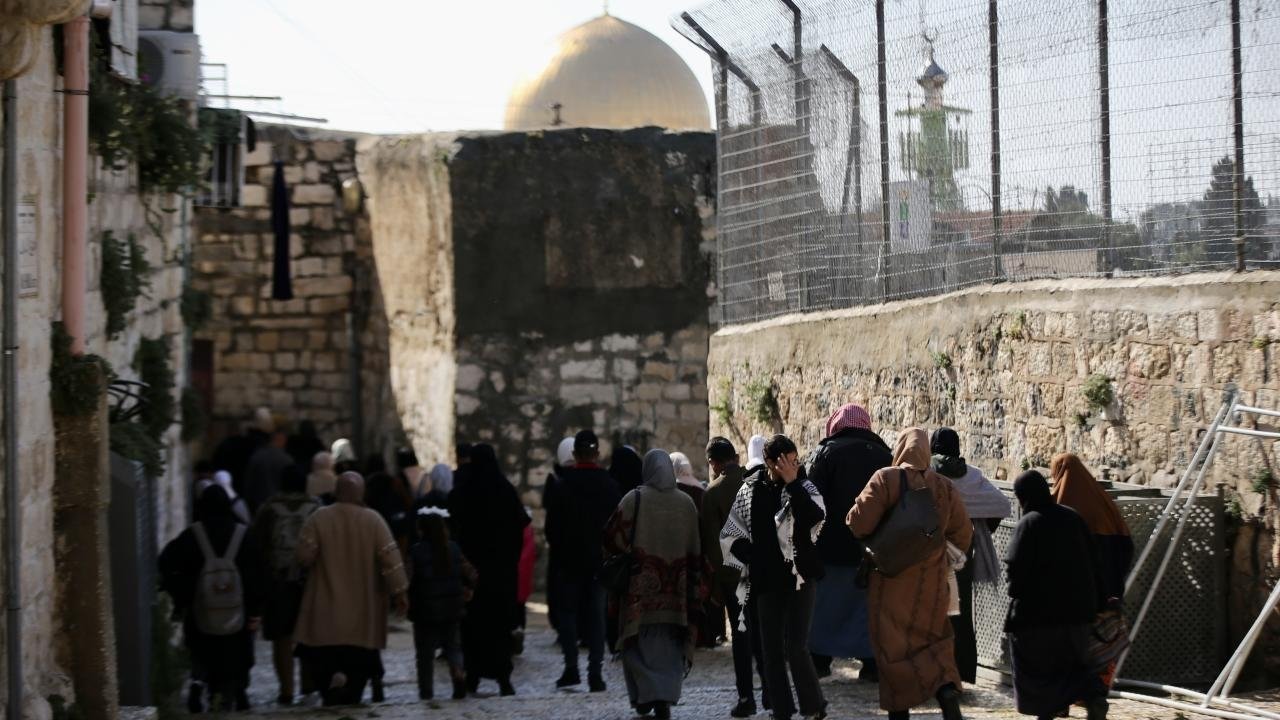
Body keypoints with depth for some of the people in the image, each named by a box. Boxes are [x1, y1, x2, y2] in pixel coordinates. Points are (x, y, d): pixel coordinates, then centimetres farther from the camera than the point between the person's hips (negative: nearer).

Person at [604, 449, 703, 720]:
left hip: (641, 588, -2)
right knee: (670, 647, 9)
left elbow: (612, 538, -8)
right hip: (677, 592, 2)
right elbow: (696, 550, 5)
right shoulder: (686, 503, 2)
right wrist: (695, 591, 12)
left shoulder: (634, 500, -8)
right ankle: (666, 698, -1)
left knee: (640, 646, 7)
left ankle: (646, 696, -6)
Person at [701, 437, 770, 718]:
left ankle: (746, 697, 1)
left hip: (732, 574, -3)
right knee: (761, 631, 15)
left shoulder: (713, 492, -10)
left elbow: (711, 541, -10)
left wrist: (714, 584, -5)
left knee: (741, 635, 1)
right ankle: (769, 688, 16)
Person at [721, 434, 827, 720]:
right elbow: (729, 535, 11)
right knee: (771, 651, 6)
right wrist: (752, 557, -1)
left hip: (798, 577, -3)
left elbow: (816, 518, -24)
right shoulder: (751, 490, 3)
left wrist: (793, 483, -22)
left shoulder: (804, 487, -3)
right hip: (766, 579, 3)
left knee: (796, 648, -12)